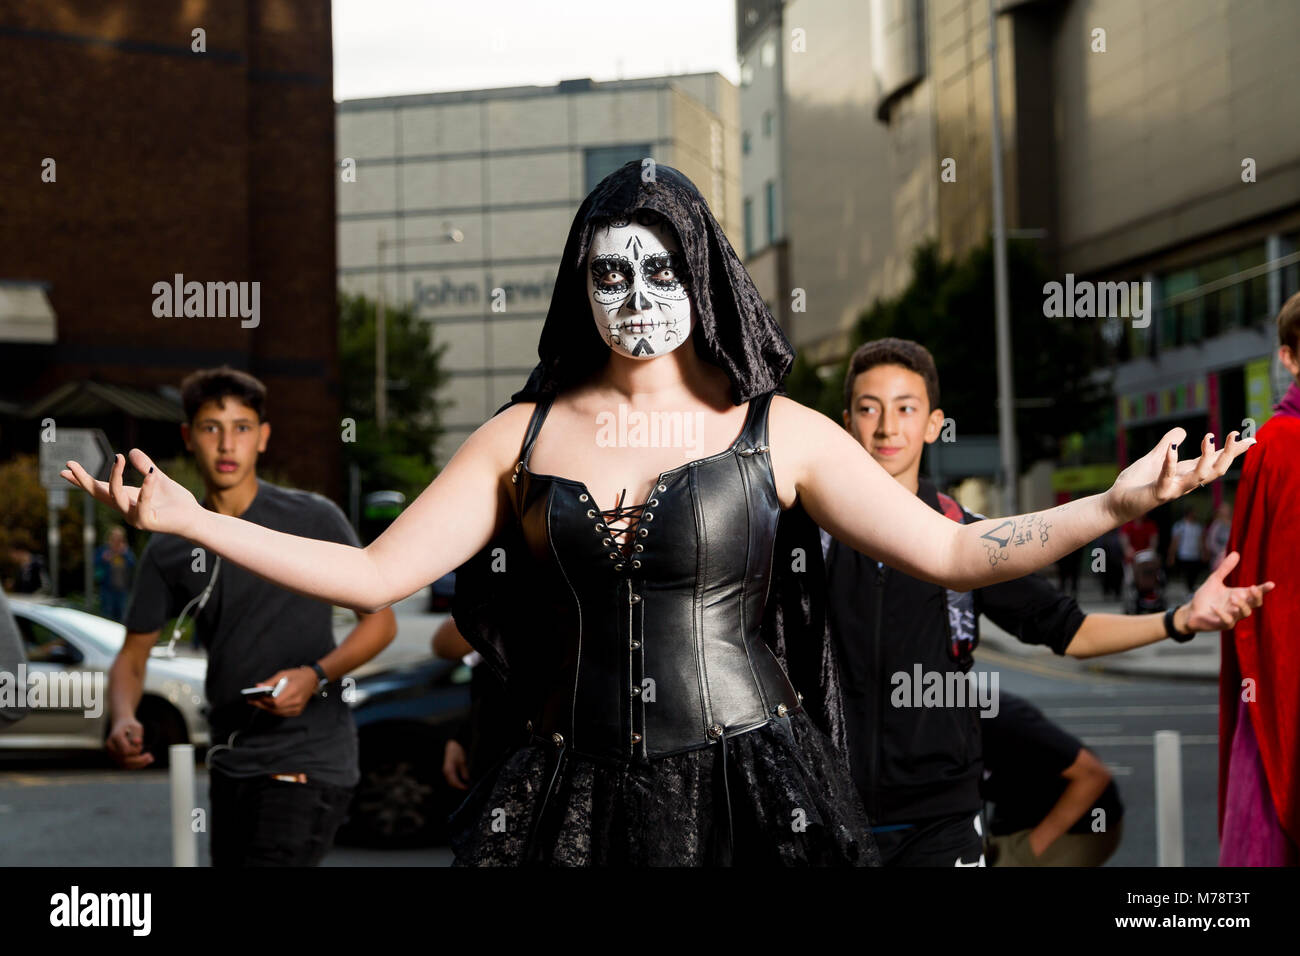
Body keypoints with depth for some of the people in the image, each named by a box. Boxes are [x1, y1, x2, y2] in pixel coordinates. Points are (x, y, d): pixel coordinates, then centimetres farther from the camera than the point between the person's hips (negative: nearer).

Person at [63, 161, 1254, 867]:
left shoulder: (776, 431, 3)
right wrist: (188, 518, -5)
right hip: (583, 792, 2)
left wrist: (1115, 504, -14)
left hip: (748, 788, -1)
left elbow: (954, 552, -1)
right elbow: (374, 575, 3)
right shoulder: (526, 436, 8)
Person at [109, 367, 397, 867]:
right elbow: (133, 654, 11)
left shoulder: (313, 520, -5)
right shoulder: (171, 547, 7)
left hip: (307, 763, -6)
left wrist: (315, 676, -18)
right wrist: (123, 721, -10)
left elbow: (380, 620, 0)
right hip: (231, 764, 6)